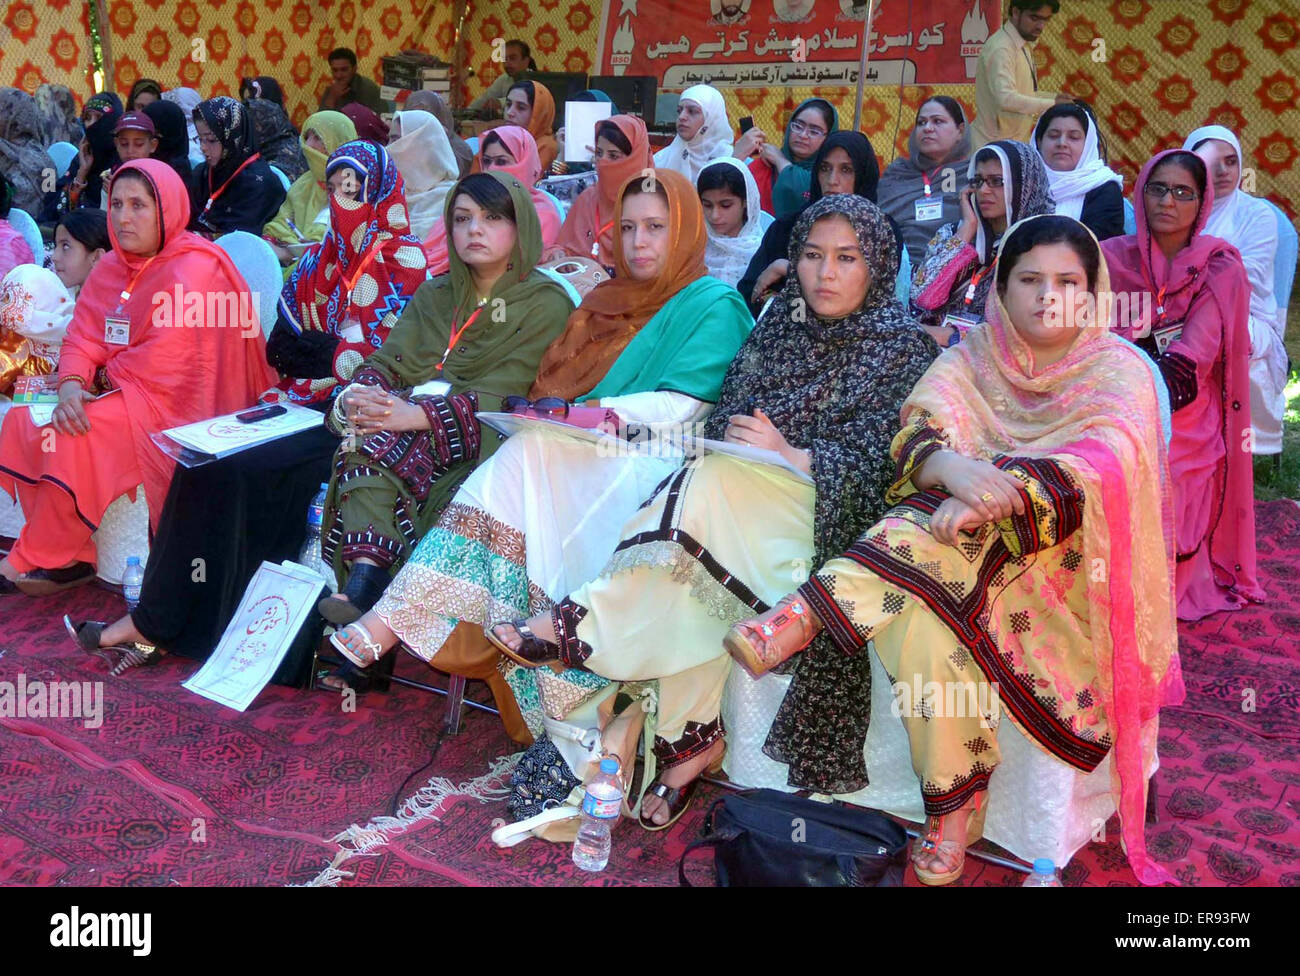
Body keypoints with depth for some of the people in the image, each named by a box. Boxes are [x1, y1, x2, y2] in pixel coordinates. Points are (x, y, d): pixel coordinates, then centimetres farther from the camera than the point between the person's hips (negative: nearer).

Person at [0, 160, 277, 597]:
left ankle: (39, 560, -10)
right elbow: (83, 337, 5)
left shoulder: (193, 269, -14)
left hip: (177, 404, -9)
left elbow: (165, 362, -21)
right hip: (120, 394, 9)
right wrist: (71, 384, -16)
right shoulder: (111, 268, 13)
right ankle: (73, 558, -2)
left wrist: (107, 376, -7)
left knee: (81, 434, -29)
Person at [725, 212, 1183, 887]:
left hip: (1063, 555, -3)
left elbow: (1110, 458, -20)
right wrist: (953, 466, -35)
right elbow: (919, 431, -9)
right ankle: (954, 807, -24)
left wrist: (999, 492, -39)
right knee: (923, 621, -33)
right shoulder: (972, 357, 10)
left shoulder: (1120, 370, 1)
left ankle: (806, 615, -41)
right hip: (960, 549, 3)